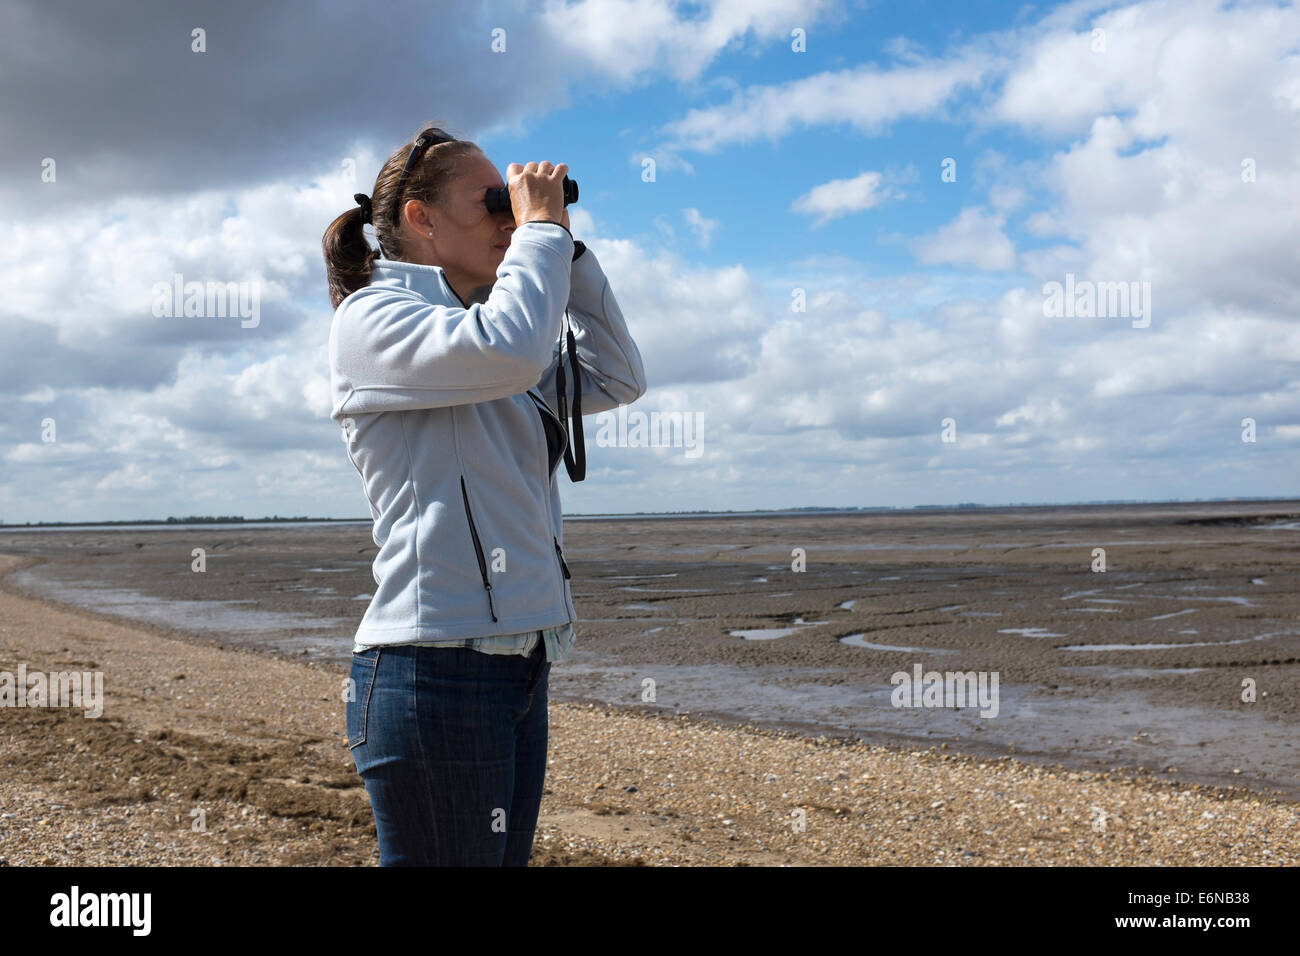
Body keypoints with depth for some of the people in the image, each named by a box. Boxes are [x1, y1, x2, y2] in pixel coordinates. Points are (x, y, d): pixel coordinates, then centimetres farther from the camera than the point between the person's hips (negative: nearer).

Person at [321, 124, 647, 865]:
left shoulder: (472, 330, 18)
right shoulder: (372, 318, -6)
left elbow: (619, 380, 20)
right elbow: (509, 349, -25)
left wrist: (565, 249, 14)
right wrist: (541, 227, -8)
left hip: (520, 662, 9)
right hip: (436, 665, -8)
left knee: (504, 855, 14)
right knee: (448, 857, -1)